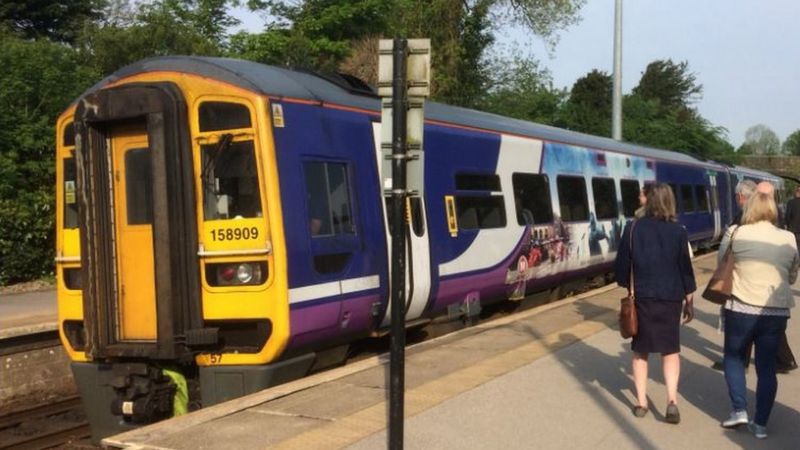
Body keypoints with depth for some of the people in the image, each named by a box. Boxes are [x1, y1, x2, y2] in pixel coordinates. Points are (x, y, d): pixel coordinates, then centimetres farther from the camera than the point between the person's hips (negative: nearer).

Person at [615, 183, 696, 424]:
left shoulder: (633, 228, -5)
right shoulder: (678, 231, -5)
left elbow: (621, 264, -2)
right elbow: (685, 269, -2)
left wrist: (629, 287, 15)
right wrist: (689, 302, 7)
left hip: (641, 296, 0)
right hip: (670, 297, 0)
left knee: (640, 350, 15)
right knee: (670, 350, 12)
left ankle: (641, 402, 16)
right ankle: (672, 399, -5)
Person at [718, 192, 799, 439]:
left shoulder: (735, 233, -8)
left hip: (741, 308, -2)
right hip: (777, 312, 2)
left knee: (733, 357, 18)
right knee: (766, 367, 11)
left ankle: (739, 410, 10)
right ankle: (760, 423, 13)